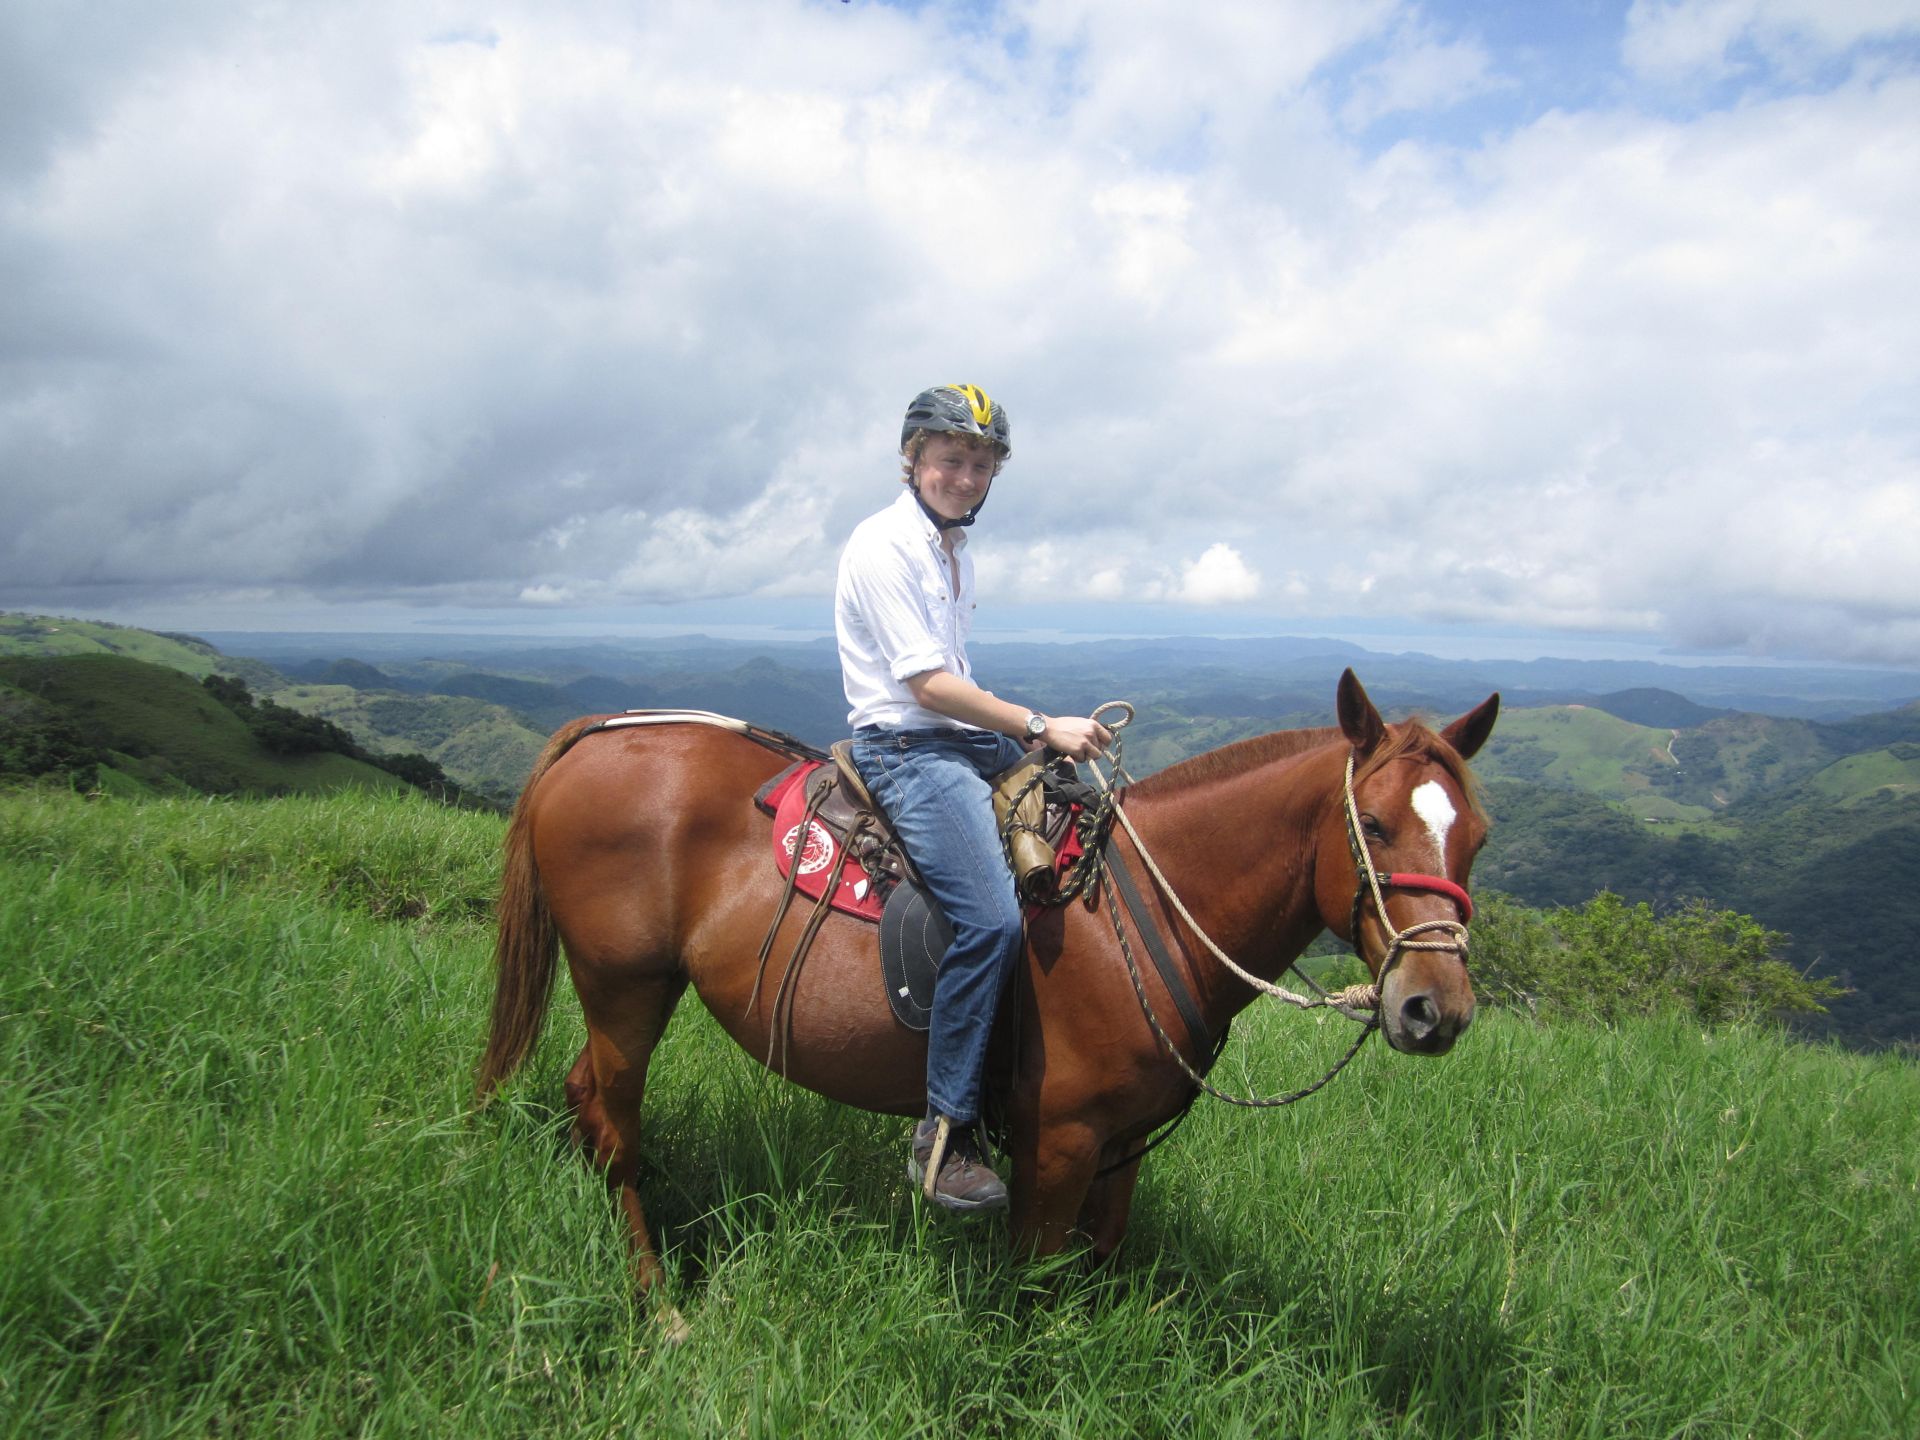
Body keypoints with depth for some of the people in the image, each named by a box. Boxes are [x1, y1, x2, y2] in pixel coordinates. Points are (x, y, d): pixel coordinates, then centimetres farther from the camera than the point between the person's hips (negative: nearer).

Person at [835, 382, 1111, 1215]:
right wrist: (1040, 728, -16)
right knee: (991, 918, -27)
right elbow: (928, 685, -18)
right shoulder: (884, 546, -12)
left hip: (968, 738, 10)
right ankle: (945, 1137, -15)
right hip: (905, 748, -10)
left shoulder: (953, 546, 16)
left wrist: (1021, 729, 14)